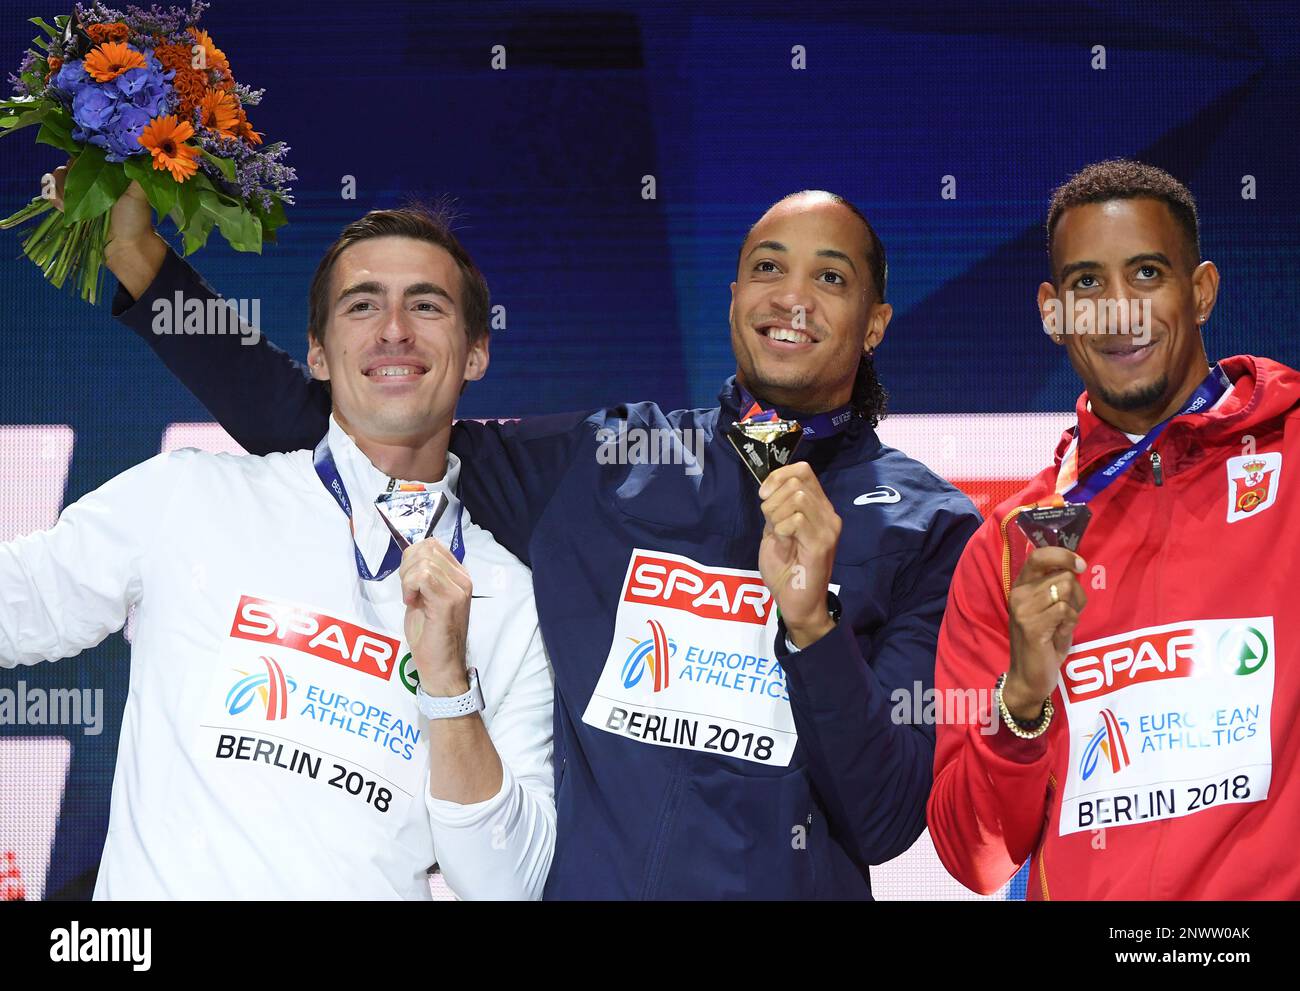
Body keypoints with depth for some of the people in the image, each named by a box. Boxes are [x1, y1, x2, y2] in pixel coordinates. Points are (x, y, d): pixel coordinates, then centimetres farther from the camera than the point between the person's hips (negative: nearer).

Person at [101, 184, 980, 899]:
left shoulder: (931, 530, -1)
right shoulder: (603, 460, 4)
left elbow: (886, 825, -7)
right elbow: (321, 432, 5)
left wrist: (812, 619, -19)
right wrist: (146, 261, 1)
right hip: (573, 881, 2)